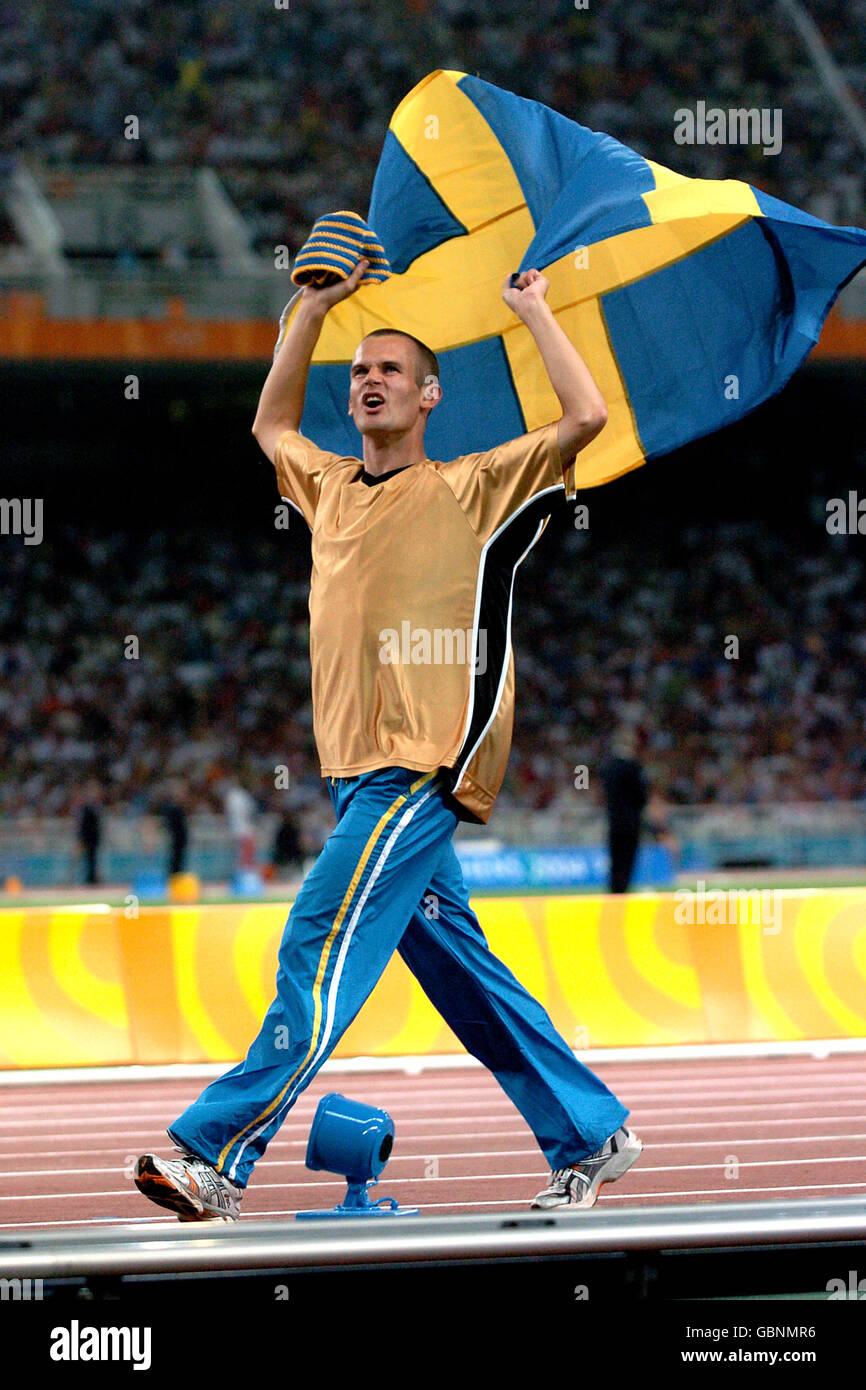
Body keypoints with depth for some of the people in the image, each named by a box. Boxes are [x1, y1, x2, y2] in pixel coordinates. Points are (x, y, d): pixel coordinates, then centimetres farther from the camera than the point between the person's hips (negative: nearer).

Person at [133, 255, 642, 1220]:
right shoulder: (331, 487, 21)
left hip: (420, 770, -7)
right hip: (360, 774, 7)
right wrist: (312, 312, 30)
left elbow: (585, 418, -7)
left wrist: (533, 312, 2)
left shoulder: (472, 489, 2)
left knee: (319, 951, -15)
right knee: (462, 974, 8)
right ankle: (592, 1136, 15)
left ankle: (214, 1154, -20)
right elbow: (272, 425, 39)